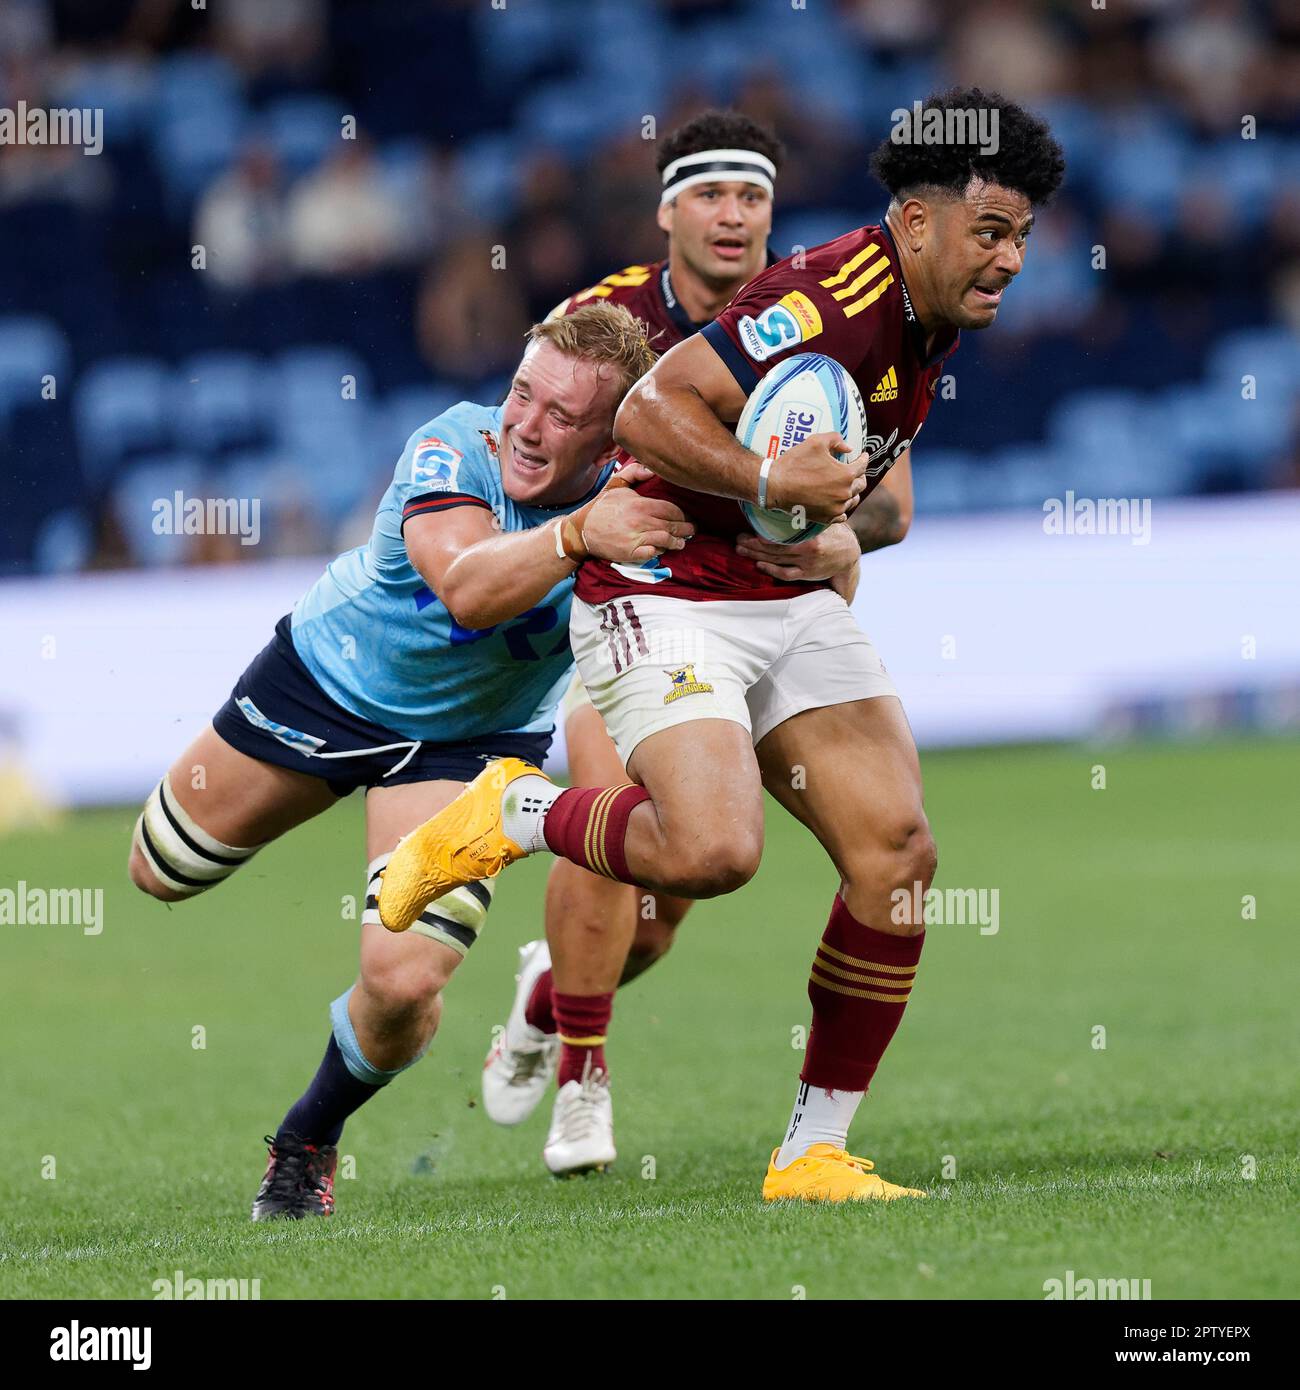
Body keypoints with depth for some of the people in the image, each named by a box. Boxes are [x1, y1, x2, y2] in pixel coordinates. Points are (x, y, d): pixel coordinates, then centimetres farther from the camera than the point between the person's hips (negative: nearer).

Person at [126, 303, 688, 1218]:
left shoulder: (638, 506, -27)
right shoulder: (455, 448, -34)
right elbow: (466, 586, -52)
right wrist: (577, 535, -68)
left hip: (468, 741, 0)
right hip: (326, 675, 0)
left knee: (405, 983, -18)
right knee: (163, 873, 19)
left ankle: (308, 1143, 15)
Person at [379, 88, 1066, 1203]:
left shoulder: (932, 319, 8)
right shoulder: (836, 300, -22)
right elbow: (649, 411, -25)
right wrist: (770, 483, -32)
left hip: (792, 602, 9)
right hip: (668, 596, -9)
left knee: (898, 852, -3)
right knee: (713, 849, -29)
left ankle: (813, 1156, 5)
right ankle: (509, 813, 2)